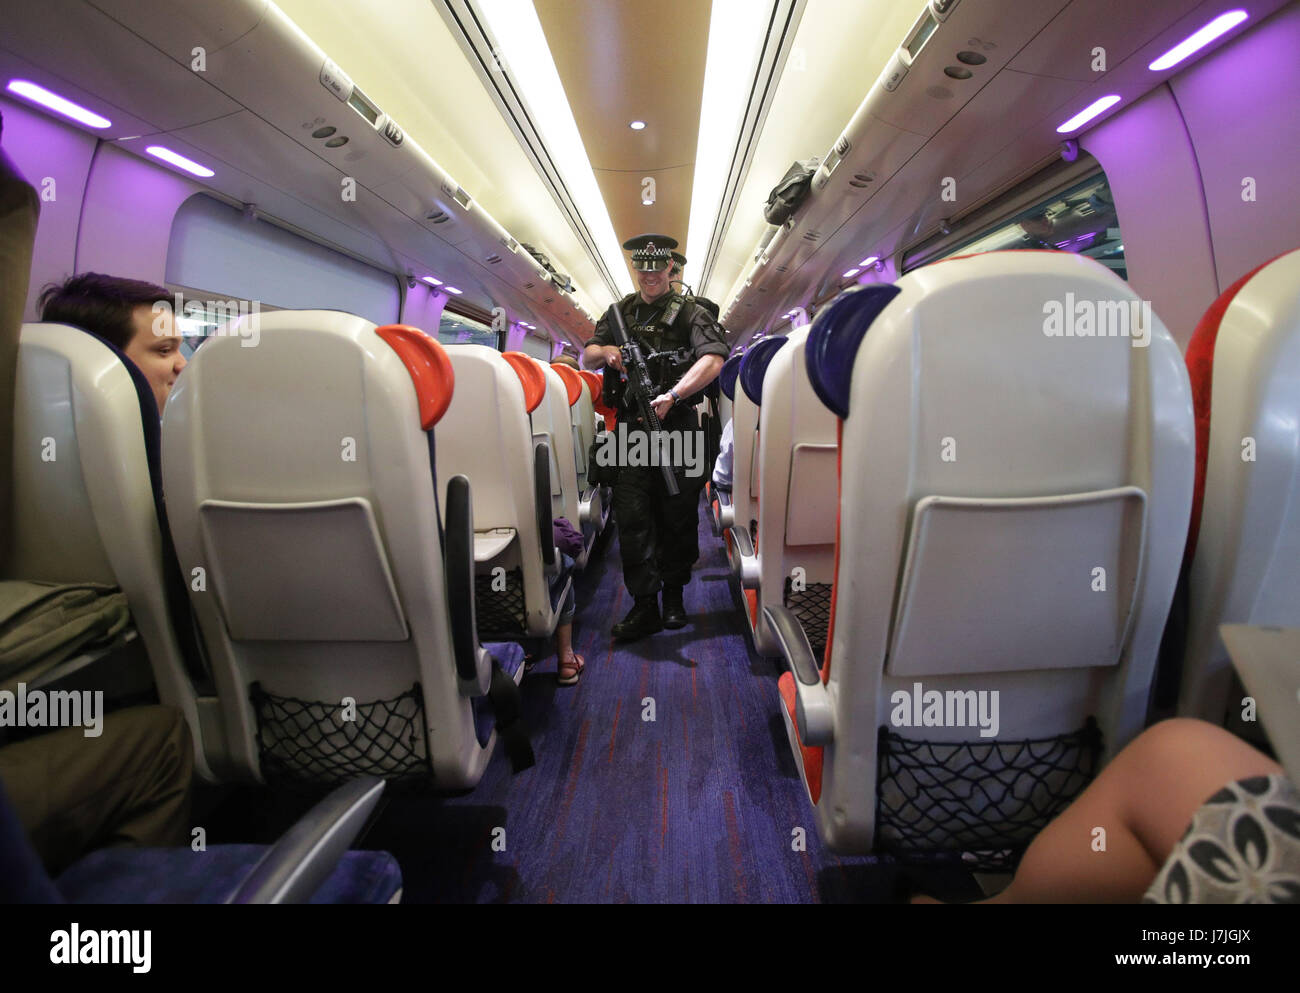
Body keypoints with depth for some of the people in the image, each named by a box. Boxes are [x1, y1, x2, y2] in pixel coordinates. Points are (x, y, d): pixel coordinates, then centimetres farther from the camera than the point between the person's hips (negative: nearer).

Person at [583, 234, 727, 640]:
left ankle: (674, 595, 22)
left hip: (677, 427, -3)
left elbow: (713, 360, -12)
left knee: (678, 516, 5)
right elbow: (585, 355, 21)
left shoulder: (690, 313, 4)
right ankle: (644, 606, 3)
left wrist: (673, 396, -24)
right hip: (631, 429, 3)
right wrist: (605, 351, -3)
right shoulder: (620, 313, 18)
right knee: (632, 517, -3)